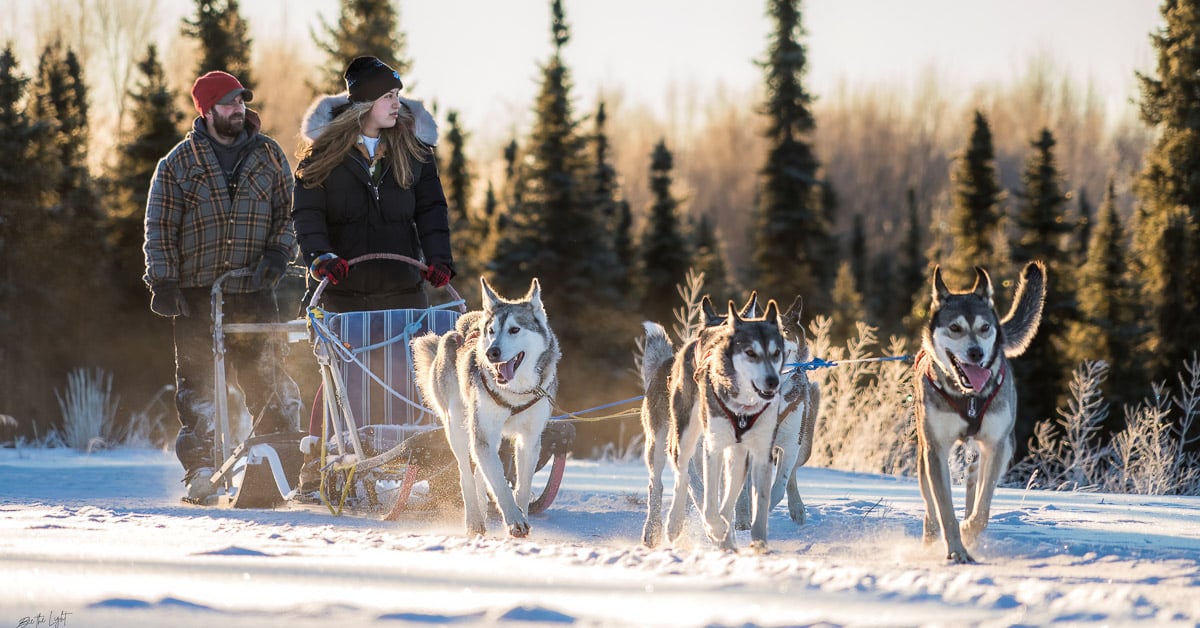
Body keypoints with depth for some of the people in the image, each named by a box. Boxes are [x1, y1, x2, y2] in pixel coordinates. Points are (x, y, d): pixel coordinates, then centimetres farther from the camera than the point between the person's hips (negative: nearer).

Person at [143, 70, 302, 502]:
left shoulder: (268, 155, 9)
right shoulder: (179, 162, 4)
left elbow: (288, 211, 13)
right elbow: (160, 227, 3)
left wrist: (279, 252, -4)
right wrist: (163, 280, -6)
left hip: (254, 290, 1)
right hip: (196, 294, -1)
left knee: (268, 384, -4)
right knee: (197, 385, -1)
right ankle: (200, 472, 5)